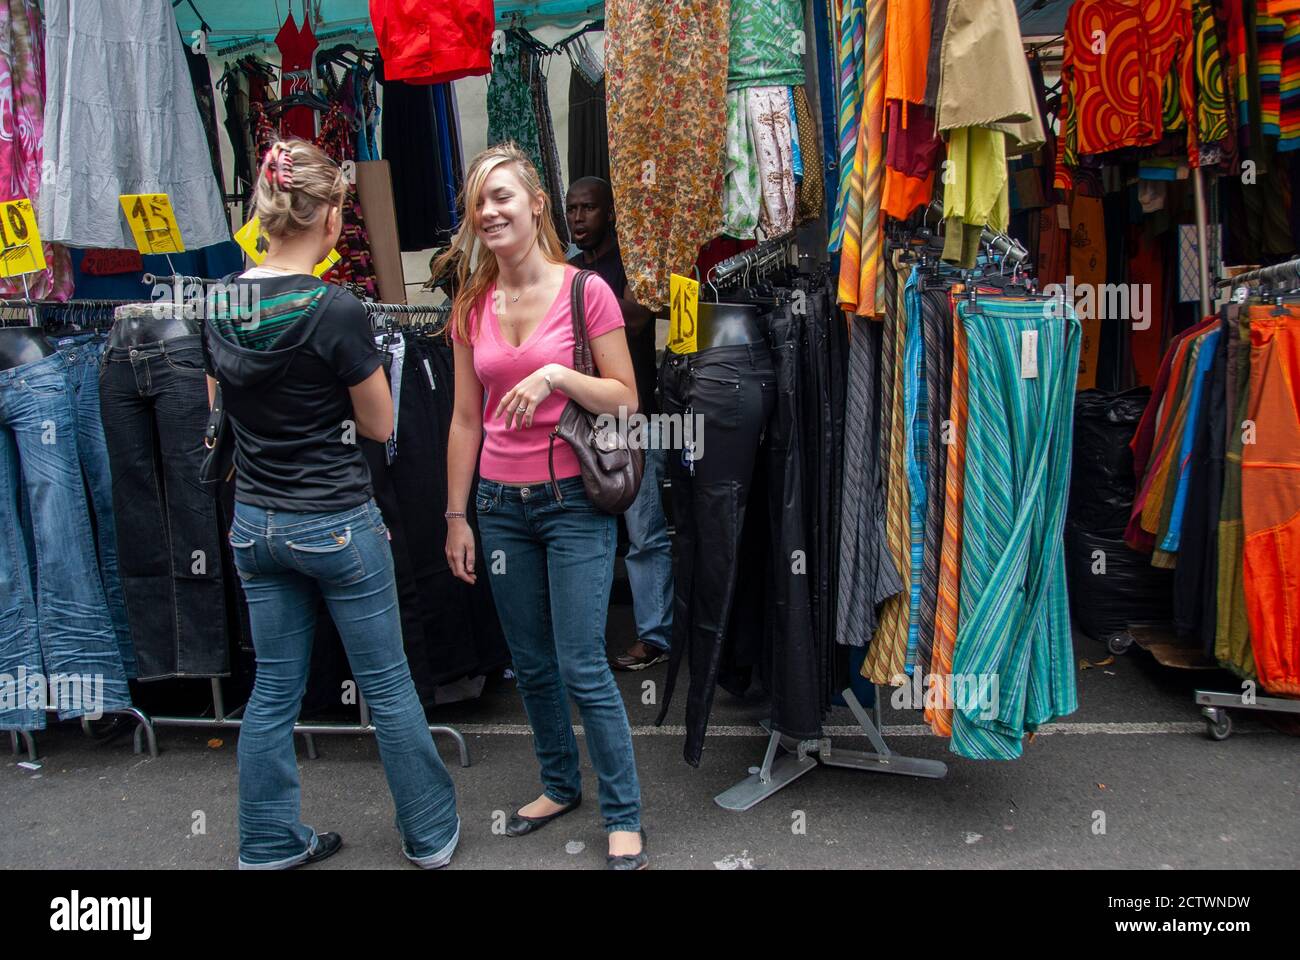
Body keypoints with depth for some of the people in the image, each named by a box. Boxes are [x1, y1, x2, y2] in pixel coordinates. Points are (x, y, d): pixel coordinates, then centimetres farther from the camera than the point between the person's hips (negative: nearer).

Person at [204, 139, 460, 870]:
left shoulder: (219, 305, 0)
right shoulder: (337, 310, -19)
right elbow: (380, 425, -9)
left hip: (255, 521, 6)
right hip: (337, 522, -5)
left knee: (274, 691, 17)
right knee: (389, 688, 10)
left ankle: (270, 843, 30)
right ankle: (432, 831, 27)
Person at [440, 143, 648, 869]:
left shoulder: (585, 291, -6)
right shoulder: (472, 305, 6)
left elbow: (625, 399, -6)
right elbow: (466, 418, 9)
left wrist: (555, 374, -21)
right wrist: (457, 516, 9)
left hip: (575, 502, -4)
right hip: (502, 504, 5)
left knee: (583, 666, -3)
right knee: (532, 663, 14)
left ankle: (625, 816, 14)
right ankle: (561, 786, 35)